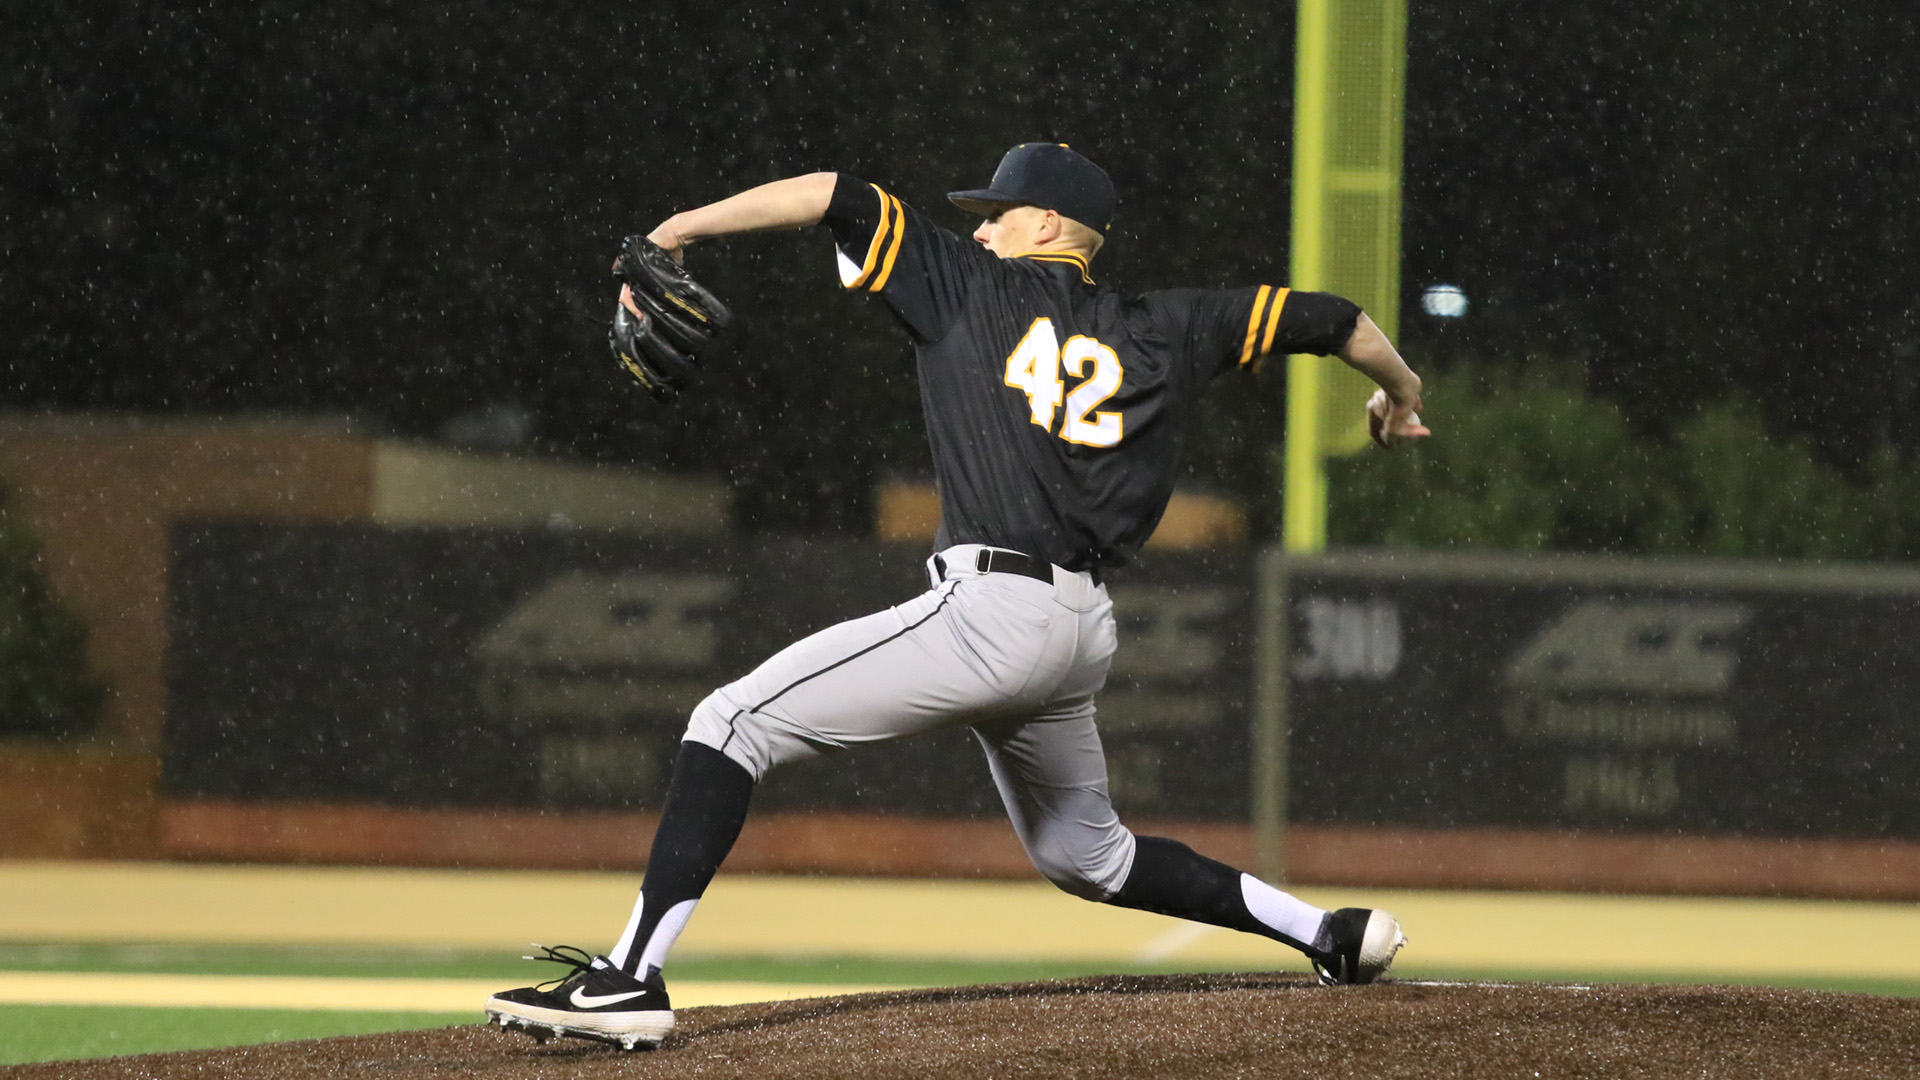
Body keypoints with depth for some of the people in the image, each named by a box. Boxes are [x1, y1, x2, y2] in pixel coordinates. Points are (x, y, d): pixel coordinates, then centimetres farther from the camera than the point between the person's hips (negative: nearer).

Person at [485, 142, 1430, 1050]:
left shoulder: (974, 286, 6)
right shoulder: (1165, 333, 17)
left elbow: (837, 199, -2)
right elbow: (1323, 318, 24)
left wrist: (675, 233, 2)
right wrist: (1399, 390, 43)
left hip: (991, 608, -7)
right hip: (1084, 632, 7)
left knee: (734, 722, -7)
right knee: (1083, 853, 30)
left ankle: (630, 981, -21)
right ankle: (1327, 932, 27)